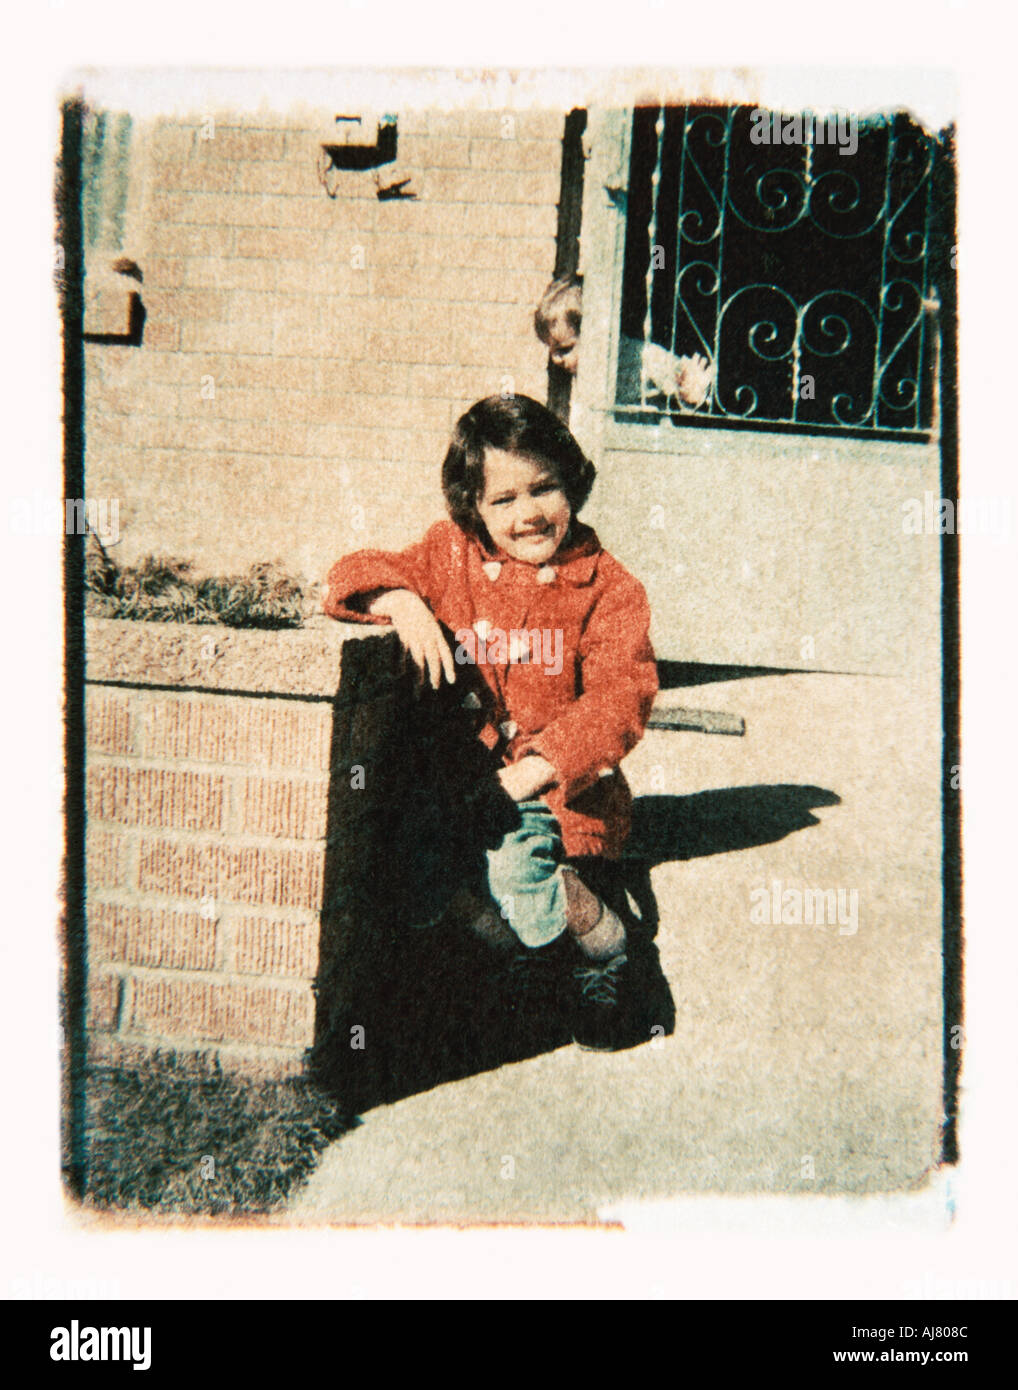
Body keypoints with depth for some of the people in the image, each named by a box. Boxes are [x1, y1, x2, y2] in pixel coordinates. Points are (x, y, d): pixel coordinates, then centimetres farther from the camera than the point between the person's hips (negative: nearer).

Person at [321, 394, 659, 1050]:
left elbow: (620, 698, -11)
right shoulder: (451, 556, 8)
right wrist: (401, 601, -16)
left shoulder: (606, 586, -1)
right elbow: (354, 577, 8)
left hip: (564, 785, -3)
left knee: (508, 859, -32)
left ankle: (605, 955, 0)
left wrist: (541, 767, -23)